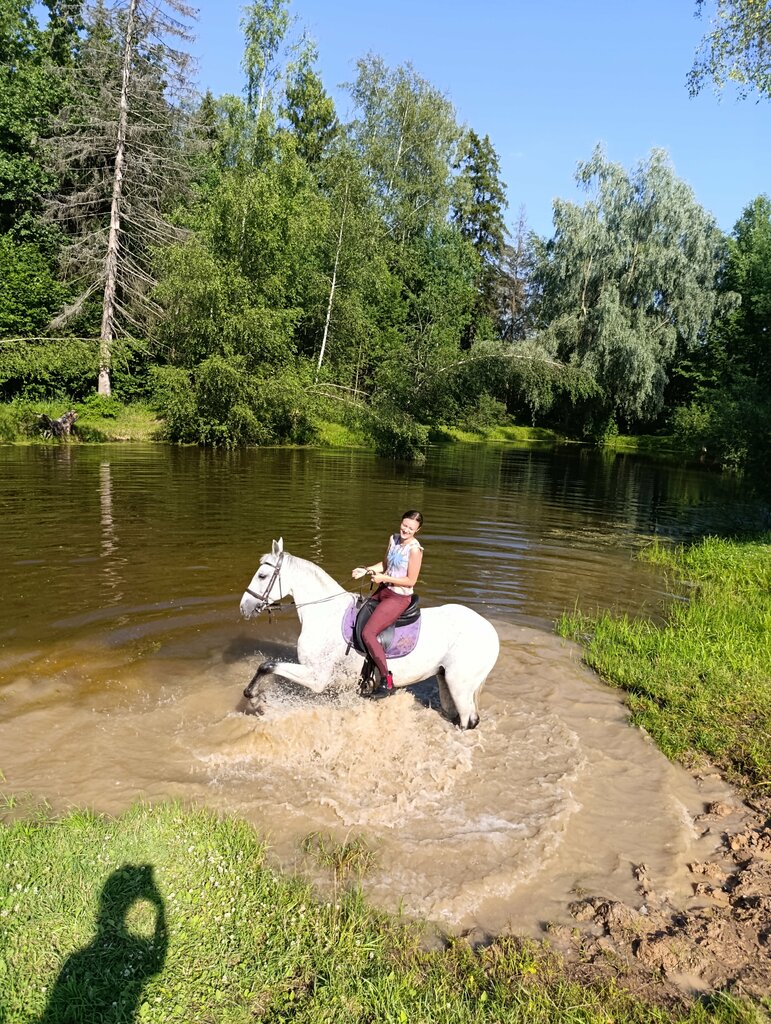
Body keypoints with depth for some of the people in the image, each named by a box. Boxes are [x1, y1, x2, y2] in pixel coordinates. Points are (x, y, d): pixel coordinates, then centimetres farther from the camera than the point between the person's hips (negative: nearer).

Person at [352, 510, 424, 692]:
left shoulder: (415, 549, -21)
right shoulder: (393, 539, 2)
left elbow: (411, 581, -19)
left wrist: (384, 578, -20)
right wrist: (366, 570, -1)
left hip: (399, 598, -9)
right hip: (383, 590, 9)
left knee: (367, 633, -17)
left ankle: (386, 679, -7)